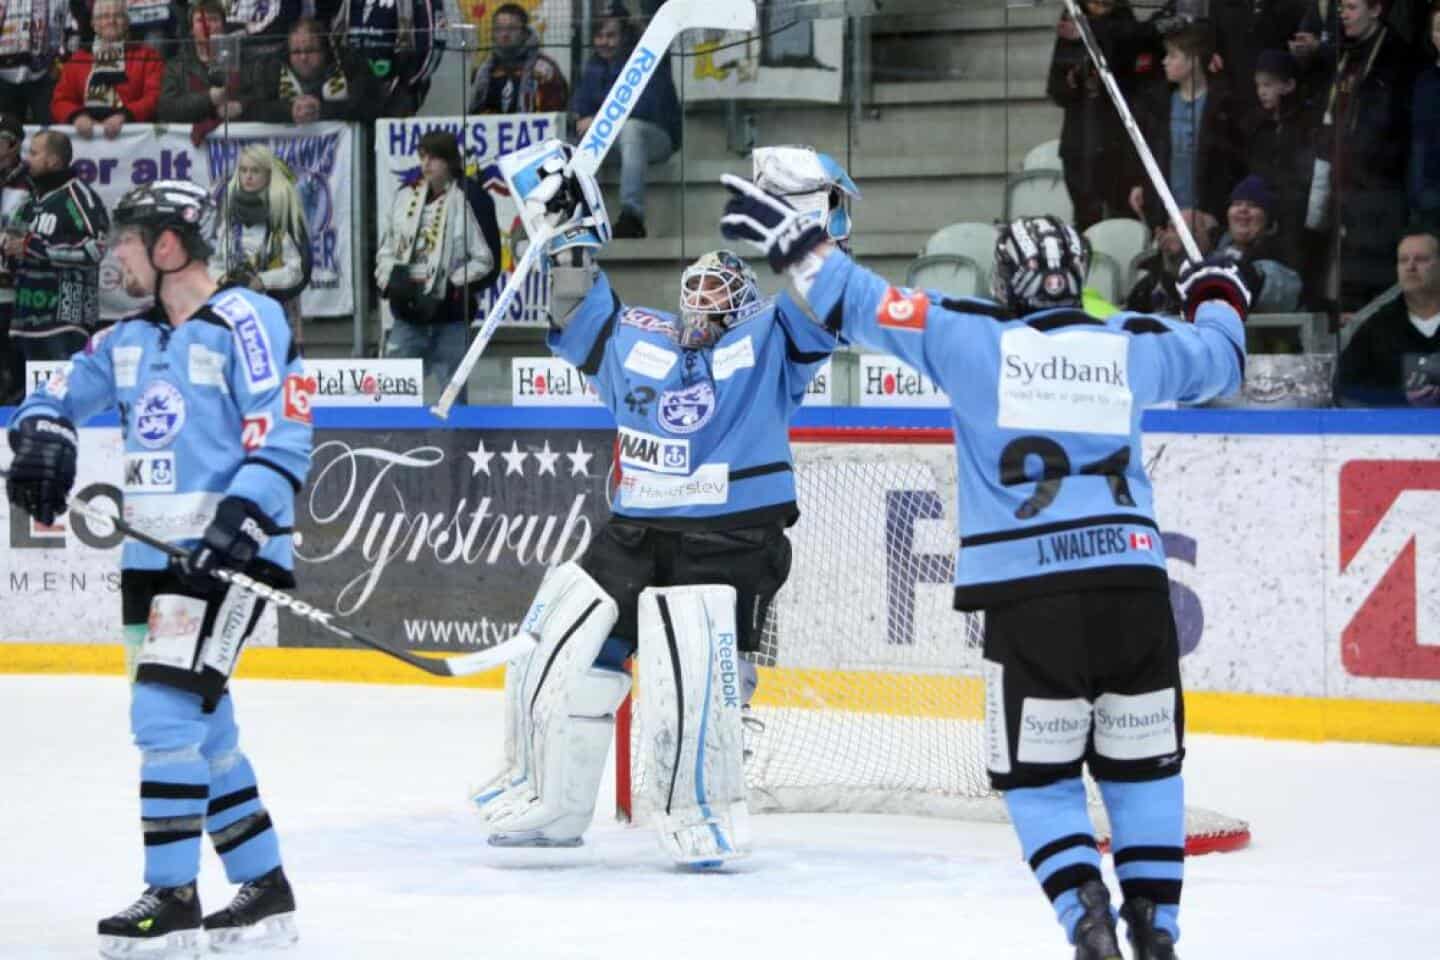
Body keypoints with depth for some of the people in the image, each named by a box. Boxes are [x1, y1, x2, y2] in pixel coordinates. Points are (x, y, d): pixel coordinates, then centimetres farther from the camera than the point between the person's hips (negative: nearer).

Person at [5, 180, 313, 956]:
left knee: (166, 712, -15)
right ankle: (265, 891, 18)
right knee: (201, 730, 10)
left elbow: (284, 435, -14)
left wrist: (242, 520, -25)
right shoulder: (130, 339, 15)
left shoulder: (244, 322, -9)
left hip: (224, 554, -8)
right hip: (150, 554, 8)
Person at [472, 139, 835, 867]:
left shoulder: (771, 344, 2)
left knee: (689, 681, -20)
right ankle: (548, 800, 23)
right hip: (635, 534, 6)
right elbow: (578, 303, 18)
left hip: (731, 541, -5)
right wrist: (569, 221, 6)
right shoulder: (638, 341, 13)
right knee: (564, 656, 7)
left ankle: (703, 816, -3)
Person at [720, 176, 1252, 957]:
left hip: (1028, 594, -2)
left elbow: (861, 303, 5)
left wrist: (789, 238, 17)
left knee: (1040, 774, 9)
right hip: (1132, 585, 2)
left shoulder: (969, 337, 2)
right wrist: (1218, 296, 50)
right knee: (1142, 762, 15)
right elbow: (1218, 359, 29)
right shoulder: (1132, 346, 11)